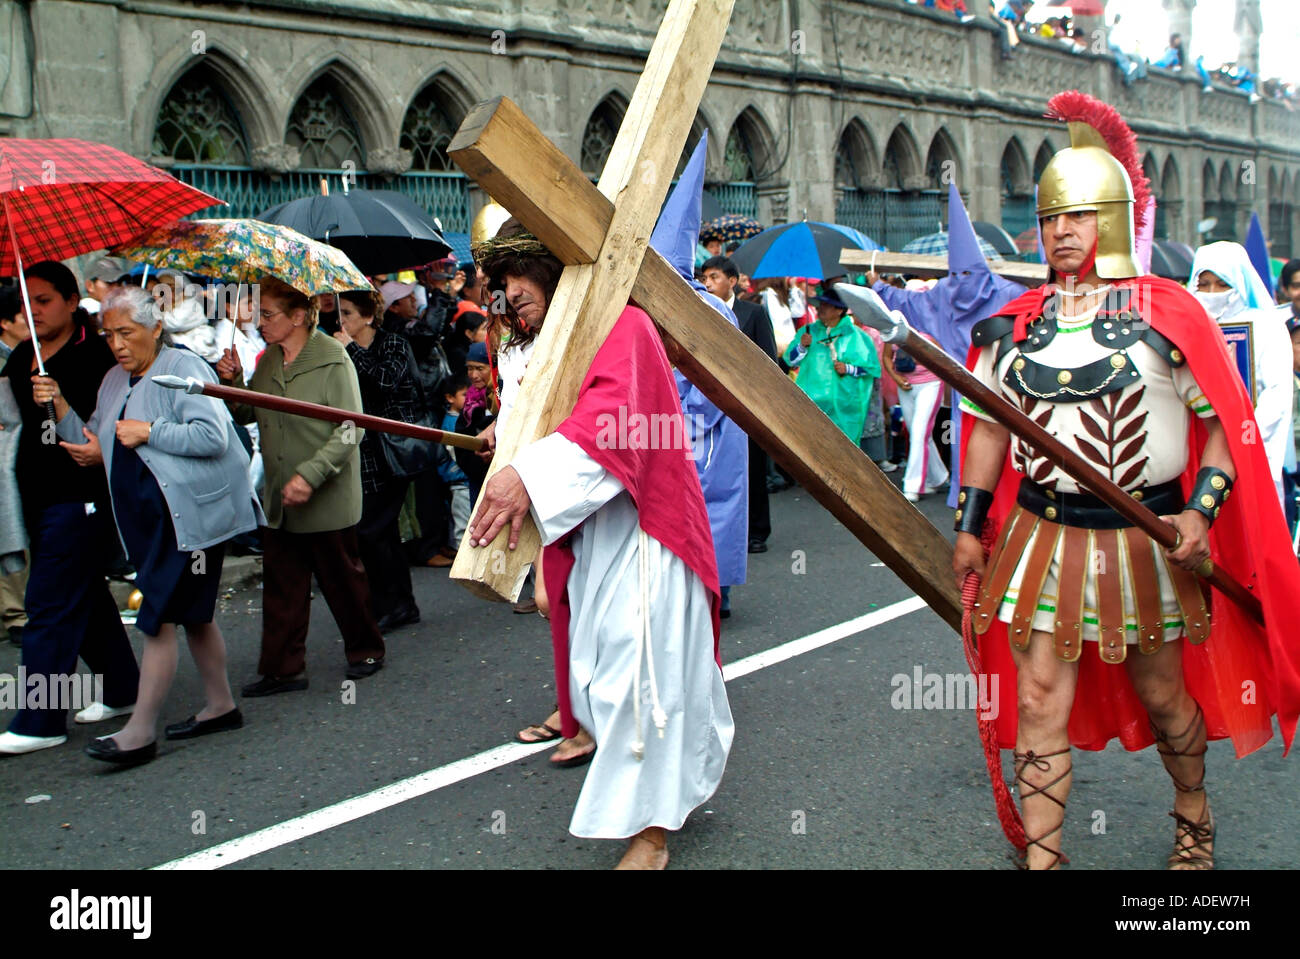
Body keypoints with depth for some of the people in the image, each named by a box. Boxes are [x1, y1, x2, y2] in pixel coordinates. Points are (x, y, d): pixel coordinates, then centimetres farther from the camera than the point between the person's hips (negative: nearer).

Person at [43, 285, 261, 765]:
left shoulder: (182, 369, -10)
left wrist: (149, 432, -18)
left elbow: (213, 436, -21)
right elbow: (93, 445, 17)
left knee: (159, 618, -9)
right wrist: (59, 404, 3)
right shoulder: (115, 382, 16)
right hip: (149, 518, 9)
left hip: (189, 514, -9)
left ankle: (140, 732, -4)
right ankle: (220, 706, 28)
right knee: (192, 612, 16)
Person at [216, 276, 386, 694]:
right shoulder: (268, 361, 7)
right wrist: (232, 382, -4)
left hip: (328, 499, -6)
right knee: (281, 585, 7)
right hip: (279, 499, 6)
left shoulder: (332, 360, -13)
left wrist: (310, 475, -25)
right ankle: (283, 669, 16)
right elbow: (247, 414, 15)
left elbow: (350, 431, -17)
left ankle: (365, 650, 29)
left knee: (342, 578, 9)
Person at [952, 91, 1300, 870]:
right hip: (1042, 537, 2)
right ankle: (1042, 855, 10)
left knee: (1161, 695, 15)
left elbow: (1223, 421, -6)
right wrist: (971, 524, 7)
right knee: (1038, 701, -1)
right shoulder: (1019, 321, 4)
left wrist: (1201, 512, -19)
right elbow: (990, 425, 9)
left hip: (1143, 539, -2)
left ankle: (1194, 816, 43)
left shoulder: (1167, 311, -5)